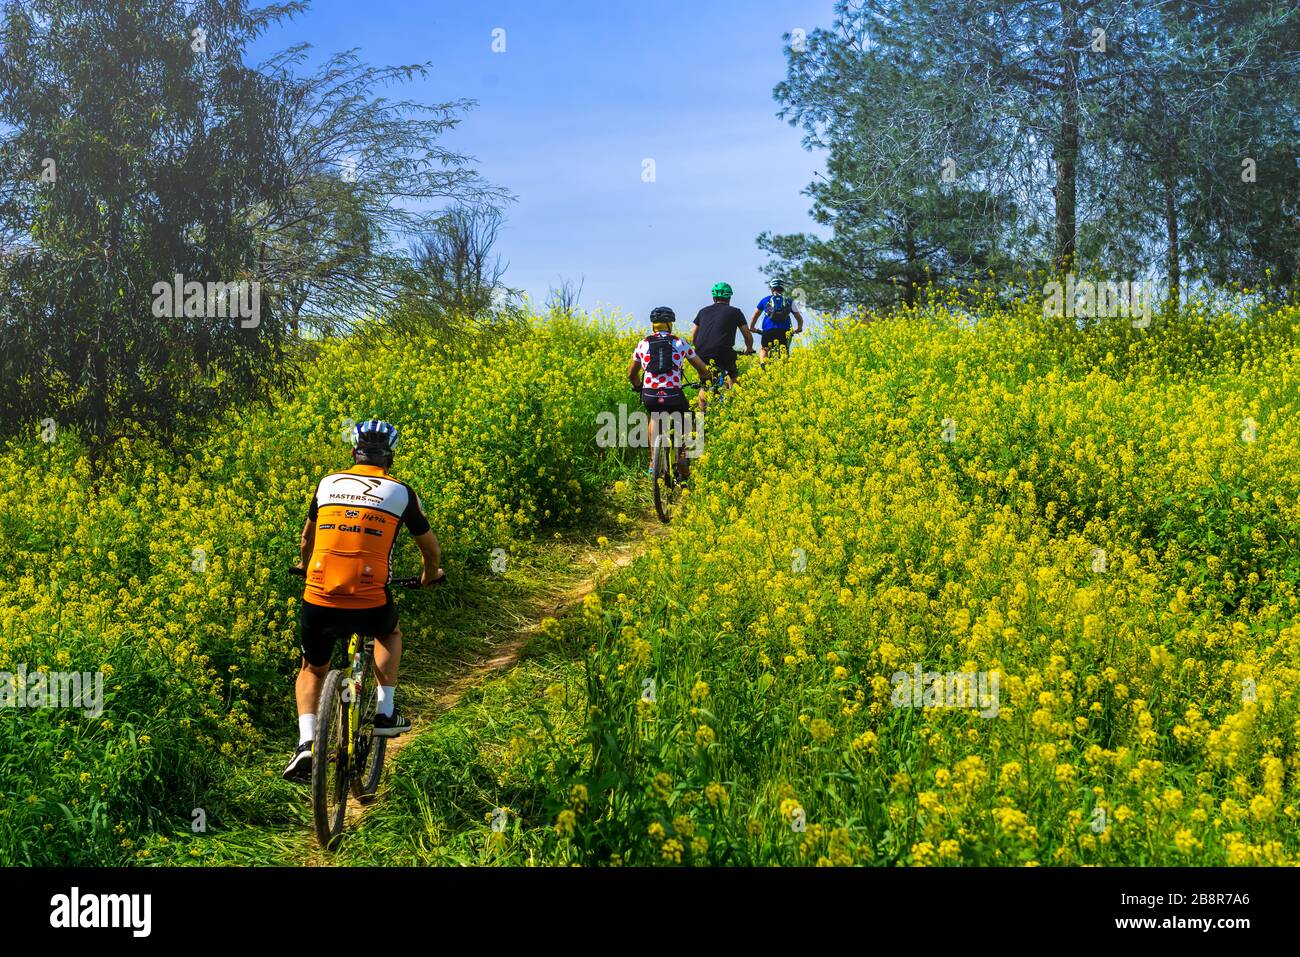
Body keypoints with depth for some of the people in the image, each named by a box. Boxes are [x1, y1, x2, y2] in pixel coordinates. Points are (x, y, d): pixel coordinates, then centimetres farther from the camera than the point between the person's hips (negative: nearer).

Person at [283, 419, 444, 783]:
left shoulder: (328, 484, 13)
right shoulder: (401, 492, 6)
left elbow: (307, 538, 30)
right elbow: (431, 547, 19)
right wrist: (431, 574, 40)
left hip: (318, 602, 1)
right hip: (369, 605, -1)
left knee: (312, 671, 26)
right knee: (390, 633, 35)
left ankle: (306, 743, 6)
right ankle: (385, 712, 25)